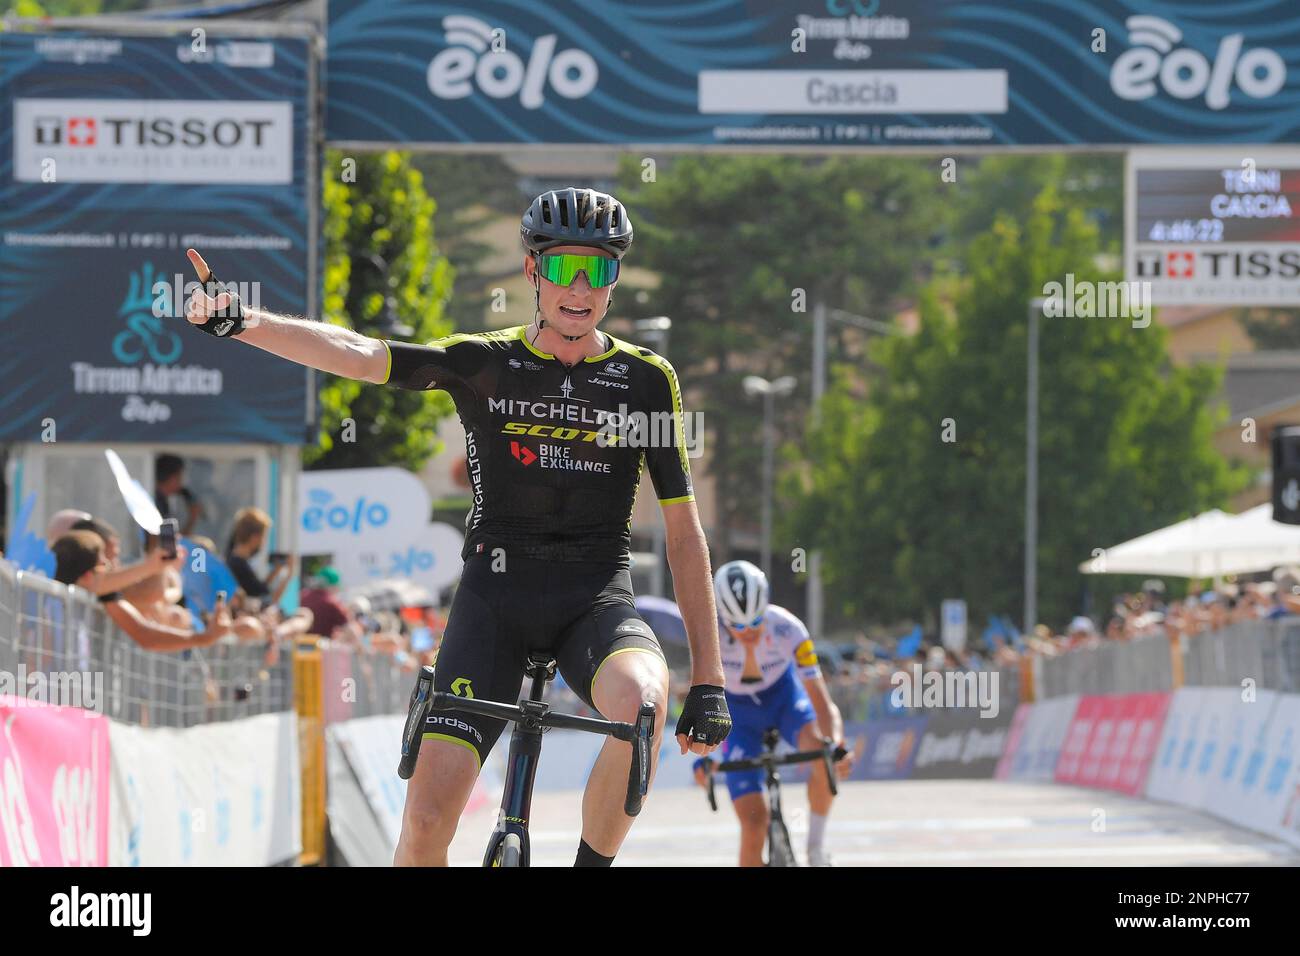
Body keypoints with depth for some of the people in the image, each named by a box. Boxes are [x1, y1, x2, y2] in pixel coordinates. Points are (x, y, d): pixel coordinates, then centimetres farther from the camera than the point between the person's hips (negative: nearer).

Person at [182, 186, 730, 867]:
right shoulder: (484, 364, 3)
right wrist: (240, 322, -28)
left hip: (596, 598, 0)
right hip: (495, 591, 0)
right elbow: (355, 354, -11)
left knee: (640, 701, -36)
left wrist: (709, 680, 0)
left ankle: (592, 867, -14)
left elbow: (683, 533, 5)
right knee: (427, 814, -13)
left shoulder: (645, 380, 4)